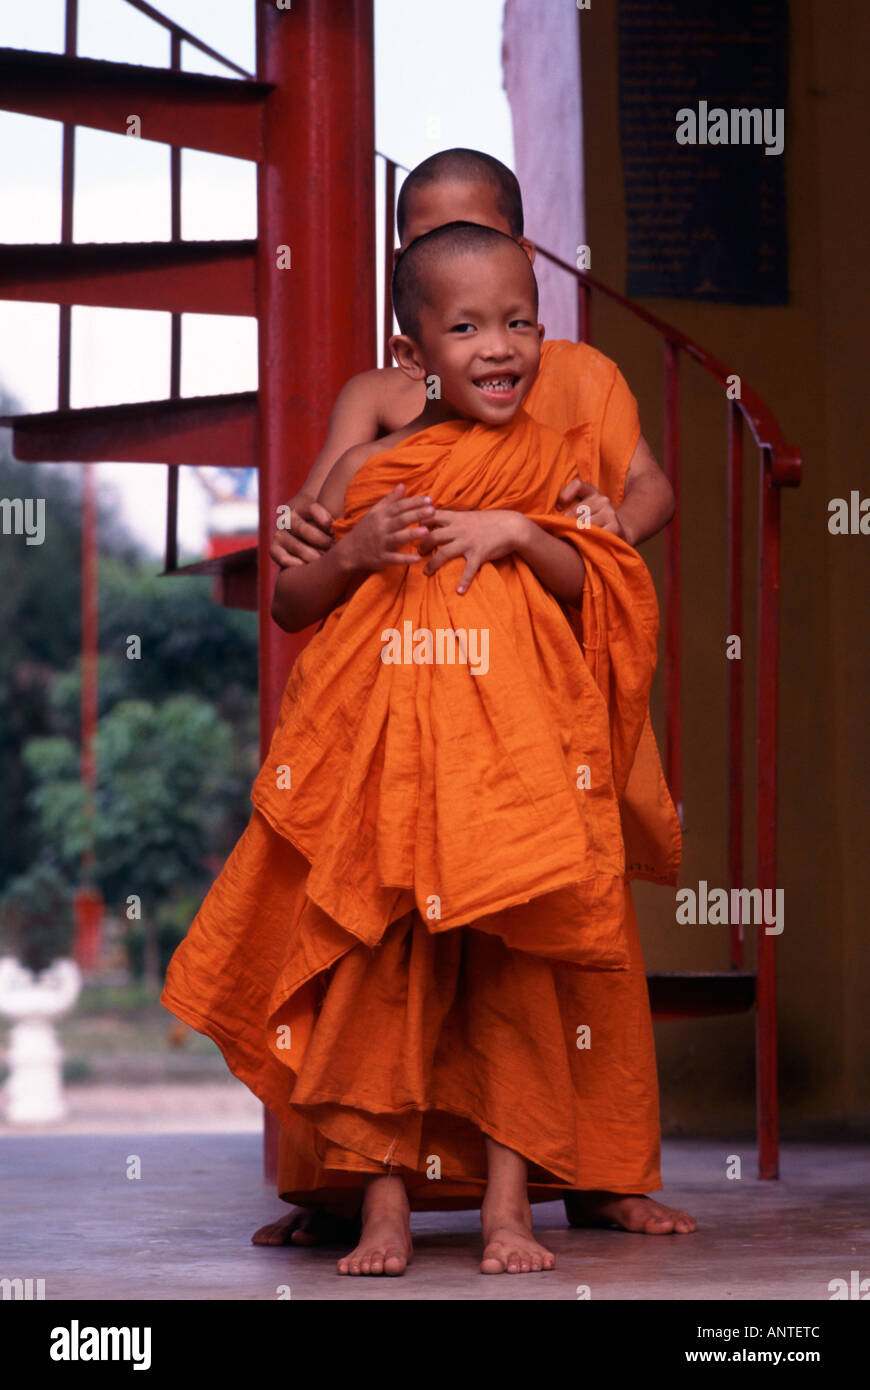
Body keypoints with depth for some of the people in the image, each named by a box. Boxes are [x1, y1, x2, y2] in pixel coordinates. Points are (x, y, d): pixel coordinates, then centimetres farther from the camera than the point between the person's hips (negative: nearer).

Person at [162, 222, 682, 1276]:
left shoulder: (548, 463, 8)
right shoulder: (368, 469, 6)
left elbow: (592, 590, 4)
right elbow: (288, 605, 9)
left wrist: (519, 532, -10)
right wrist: (353, 551, -9)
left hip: (510, 754, 0)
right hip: (379, 755, 0)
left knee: (512, 969, -1)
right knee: (376, 970, -1)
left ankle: (509, 1203, 7)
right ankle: (384, 1205, 7)